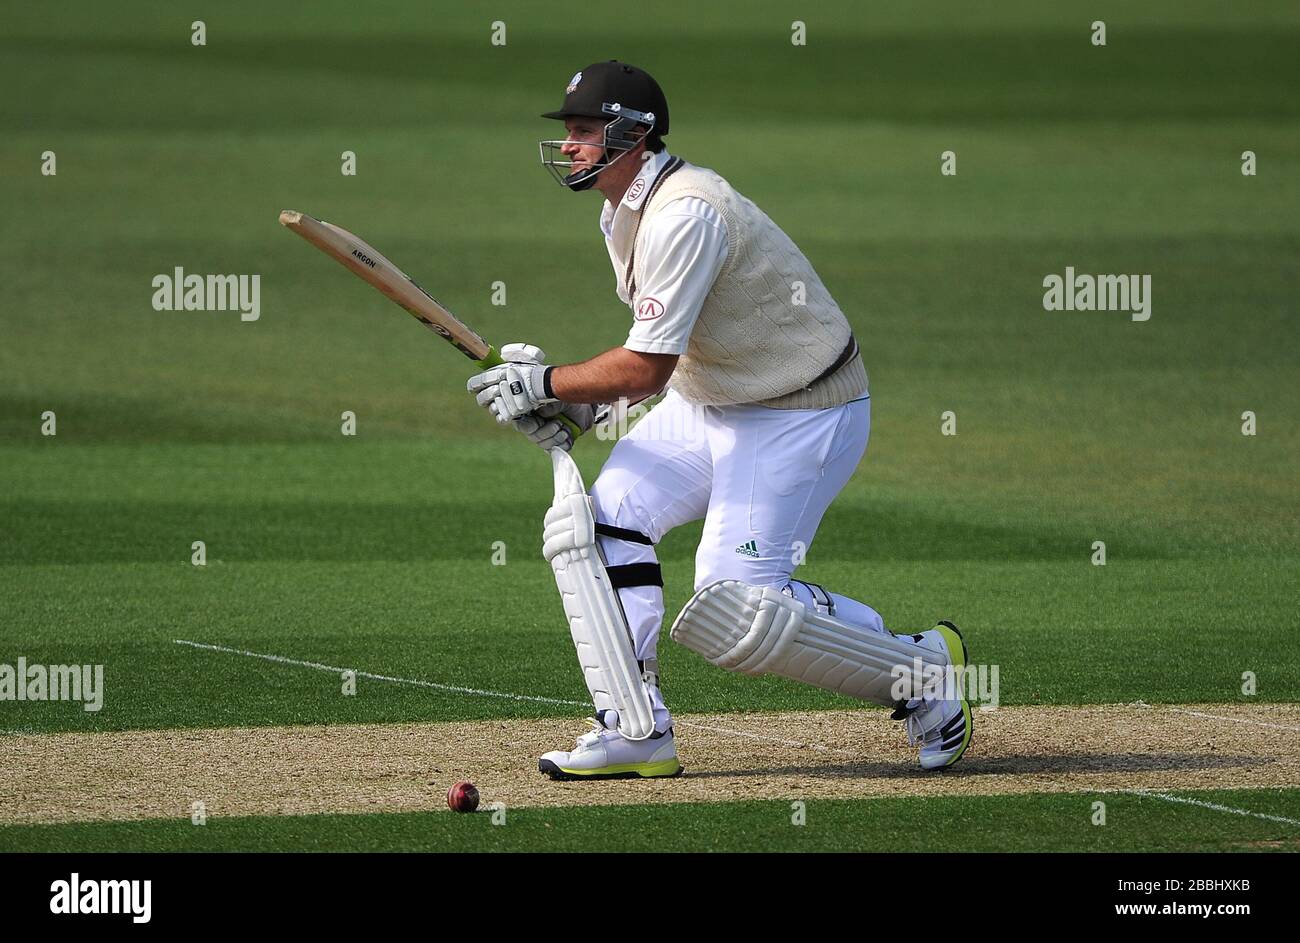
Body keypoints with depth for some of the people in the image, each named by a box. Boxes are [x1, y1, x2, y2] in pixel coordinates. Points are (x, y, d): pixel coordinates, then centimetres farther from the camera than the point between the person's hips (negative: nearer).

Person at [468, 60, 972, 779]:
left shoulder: (683, 215, -26)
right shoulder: (623, 212, 7)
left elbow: (645, 369, -27)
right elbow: (656, 349, 15)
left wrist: (545, 383, -14)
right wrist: (576, 405, 2)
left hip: (802, 415, -10)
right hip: (710, 402, 10)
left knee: (731, 614, -16)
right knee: (605, 515, -5)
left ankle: (922, 672, 1)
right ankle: (636, 728, -2)